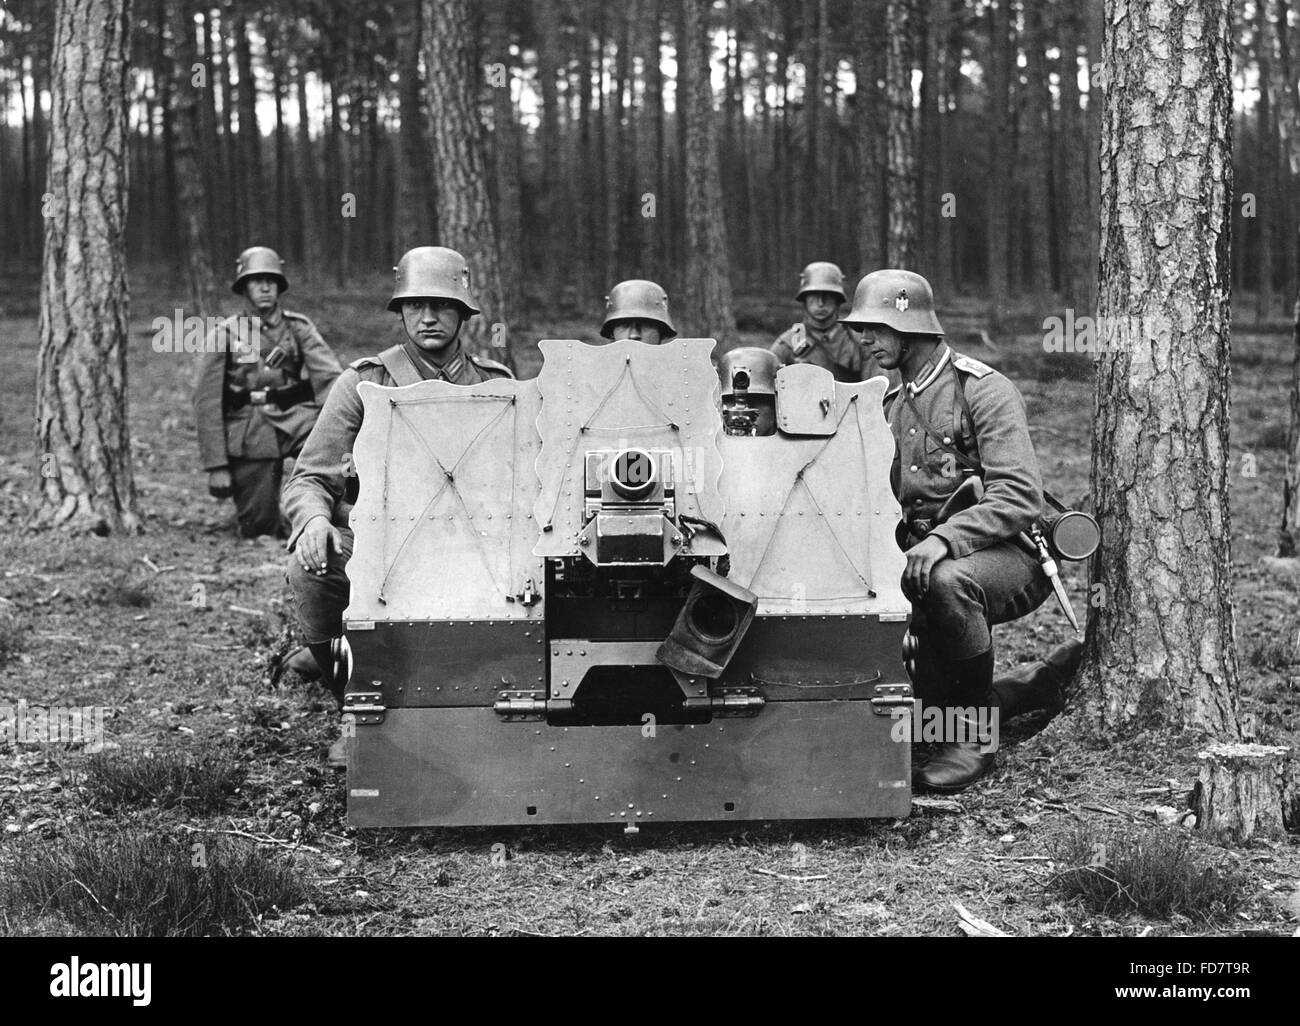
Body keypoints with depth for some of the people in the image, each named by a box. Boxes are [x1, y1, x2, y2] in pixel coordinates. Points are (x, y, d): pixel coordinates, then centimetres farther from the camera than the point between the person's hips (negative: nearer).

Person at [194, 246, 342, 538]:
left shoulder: (299, 328, 3)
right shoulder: (225, 335, -1)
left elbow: (329, 375, -11)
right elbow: (207, 402, -2)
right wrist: (216, 466, -8)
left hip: (294, 418, 1)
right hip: (250, 434, -1)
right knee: (260, 527, -4)